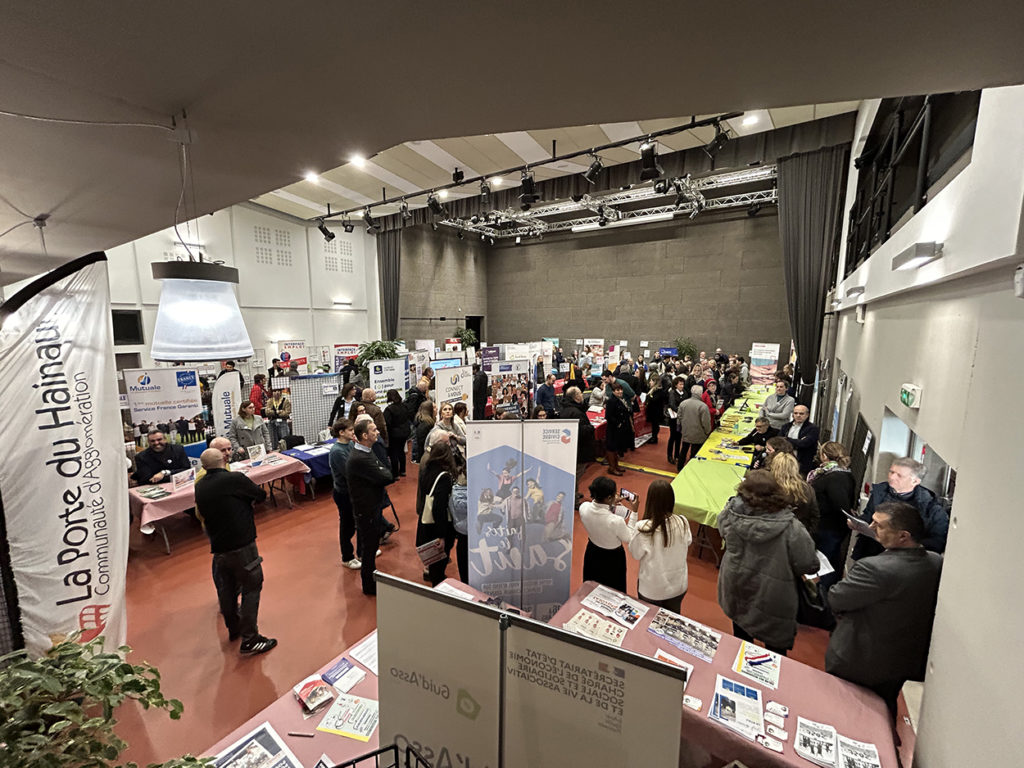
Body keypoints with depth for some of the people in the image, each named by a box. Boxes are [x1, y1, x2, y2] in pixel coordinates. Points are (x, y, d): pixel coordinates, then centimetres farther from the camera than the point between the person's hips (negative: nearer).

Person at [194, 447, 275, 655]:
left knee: (226, 588, 22)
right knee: (251, 588, 5)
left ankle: (233, 629, 40)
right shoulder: (235, 479, -18)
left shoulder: (200, 487, 1)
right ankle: (249, 640, 8)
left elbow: (202, 513, 16)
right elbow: (261, 495, -6)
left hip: (218, 547, 7)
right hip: (241, 546, -7)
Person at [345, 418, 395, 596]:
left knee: (371, 542, 24)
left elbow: (384, 467, 5)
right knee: (369, 546, 8)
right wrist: (391, 474, -8)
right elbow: (385, 477, -28)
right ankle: (369, 586, 27)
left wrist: (386, 473, -16)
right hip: (366, 509, -9)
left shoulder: (367, 450, 3)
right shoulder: (359, 459, -31)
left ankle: (371, 576, 43)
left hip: (372, 505, 9)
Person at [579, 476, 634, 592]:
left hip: (592, 554, 5)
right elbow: (629, 539, -17)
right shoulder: (616, 521, -39)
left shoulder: (583, 508, -25)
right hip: (612, 559, -5)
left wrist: (611, 505, -5)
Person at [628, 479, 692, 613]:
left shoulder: (644, 528, -32)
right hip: (678, 587, 3)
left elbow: (635, 553, -14)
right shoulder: (682, 522, -21)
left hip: (652, 590, -3)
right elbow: (688, 542, 0)